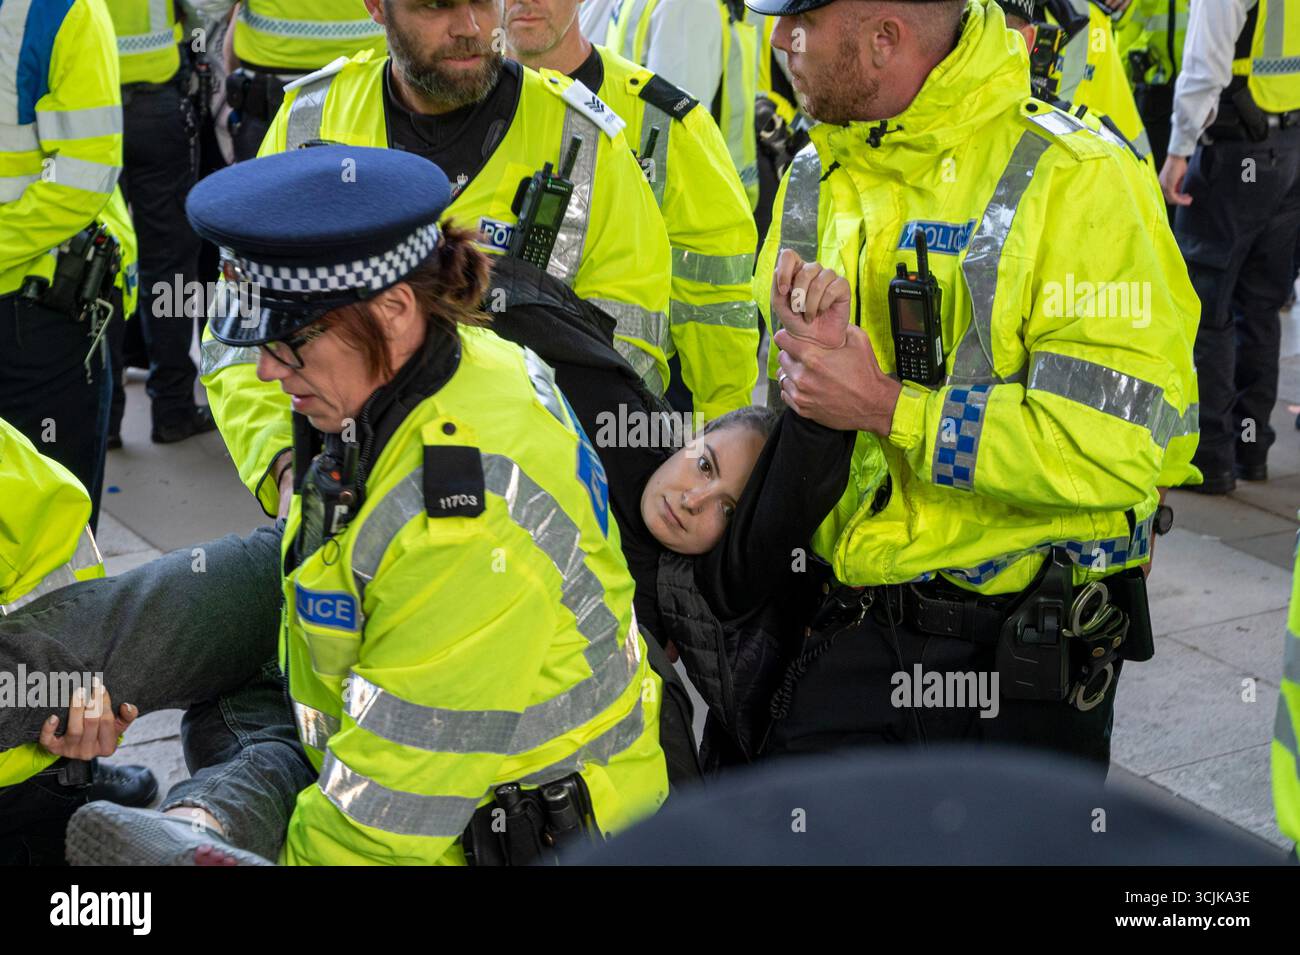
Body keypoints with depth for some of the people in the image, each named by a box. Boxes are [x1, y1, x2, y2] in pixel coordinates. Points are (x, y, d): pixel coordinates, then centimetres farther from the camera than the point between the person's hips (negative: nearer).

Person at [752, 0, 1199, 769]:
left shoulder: (1077, 180, -16)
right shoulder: (815, 181, 5)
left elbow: (1115, 449, -24)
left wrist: (886, 406, -23)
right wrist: (805, 340, -13)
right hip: (851, 626, 5)